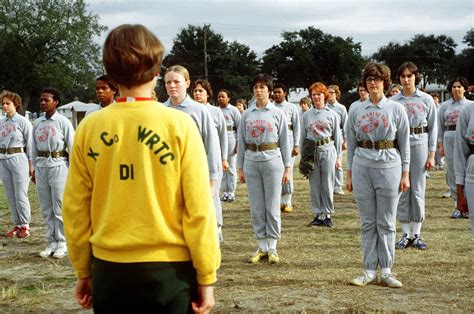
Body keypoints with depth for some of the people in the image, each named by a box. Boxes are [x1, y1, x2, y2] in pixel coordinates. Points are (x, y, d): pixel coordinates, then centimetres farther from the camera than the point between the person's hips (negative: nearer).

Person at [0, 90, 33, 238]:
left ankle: (25, 226, 7)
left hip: (18, 158, -6)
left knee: (20, 195, -4)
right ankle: (17, 225, 19)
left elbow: (30, 143, -4)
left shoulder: (23, 122, -5)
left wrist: (31, 164, -6)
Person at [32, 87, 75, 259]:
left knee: (59, 207, -1)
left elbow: (72, 147, -5)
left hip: (58, 166, -5)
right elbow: (34, 148, 13)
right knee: (46, 208, 10)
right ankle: (51, 242, 19)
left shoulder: (63, 122, -7)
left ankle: (62, 243, 10)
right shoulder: (37, 123, 8)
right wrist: (34, 168, 12)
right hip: (42, 166, 5)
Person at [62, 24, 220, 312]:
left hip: (109, 270, 2)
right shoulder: (179, 125, -11)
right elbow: (198, 208, -11)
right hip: (169, 269, -2)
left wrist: (83, 270, 13)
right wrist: (206, 276, -2)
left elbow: (75, 208, 1)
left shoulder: (89, 127, -3)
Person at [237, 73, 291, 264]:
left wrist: (287, 168, -1)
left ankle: (272, 247, 10)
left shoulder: (278, 114, 2)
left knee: (272, 207, 0)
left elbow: (285, 142, 3)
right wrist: (240, 167, 7)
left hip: (272, 161, -3)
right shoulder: (247, 115, 8)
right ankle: (262, 247, 15)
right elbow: (241, 142, 10)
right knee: (256, 208, 6)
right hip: (251, 162, 3)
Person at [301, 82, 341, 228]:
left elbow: (337, 136, 5)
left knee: (328, 184, 1)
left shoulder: (332, 114, 3)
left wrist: (338, 156, 3)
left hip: (328, 150, -2)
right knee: (314, 185, 5)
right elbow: (303, 136, 11)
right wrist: (303, 156, 7)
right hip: (311, 151, 2)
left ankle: (327, 214, 11)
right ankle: (318, 215, 14)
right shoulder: (307, 115, 8)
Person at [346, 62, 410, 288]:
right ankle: (369, 271, 12)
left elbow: (404, 143, 4)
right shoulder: (356, 110, 8)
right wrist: (349, 174, 7)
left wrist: (405, 174, -1)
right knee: (368, 222, 5)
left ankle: (386, 272, 11)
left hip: (389, 166, -2)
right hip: (362, 166, 2)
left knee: (387, 223, 3)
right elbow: (351, 144, 11)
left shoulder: (396, 109, 3)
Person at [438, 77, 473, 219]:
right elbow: (440, 126, 11)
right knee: (452, 174, 2)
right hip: (449, 140, 2)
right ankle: (457, 206, 11)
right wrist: (440, 144, 6)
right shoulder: (444, 106, 9)